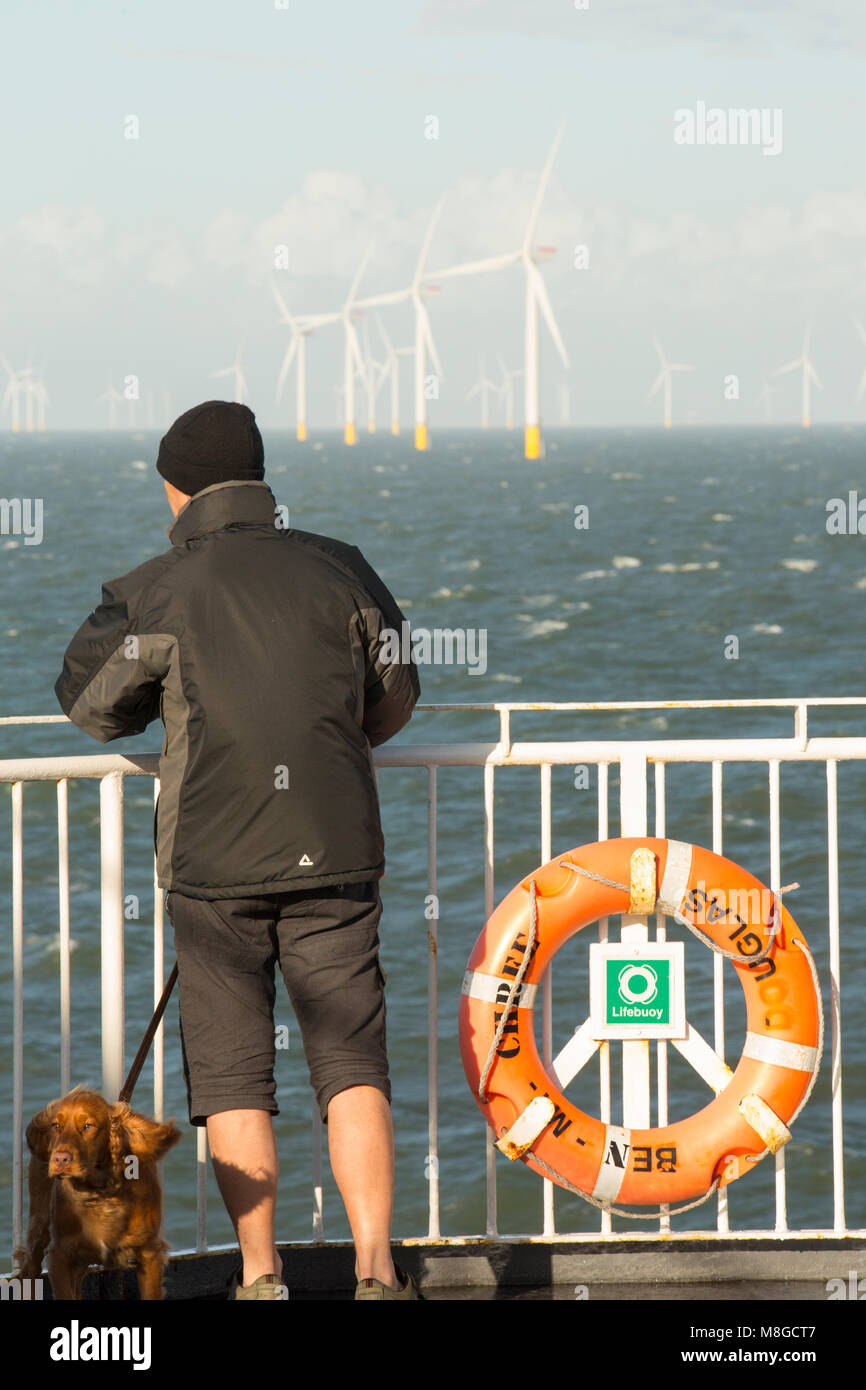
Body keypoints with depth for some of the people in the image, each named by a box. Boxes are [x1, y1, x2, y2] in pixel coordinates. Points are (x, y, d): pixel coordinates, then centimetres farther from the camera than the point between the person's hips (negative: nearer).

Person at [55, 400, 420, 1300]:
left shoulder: (155, 593, -5)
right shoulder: (338, 570, 4)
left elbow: (89, 704, 6)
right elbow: (394, 699, 15)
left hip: (213, 860, -2)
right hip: (335, 853, 2)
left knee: (232, 1074, 7)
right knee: (350, 1059, 4)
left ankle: (260, 1276, 8)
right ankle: (376, 1270, -6)